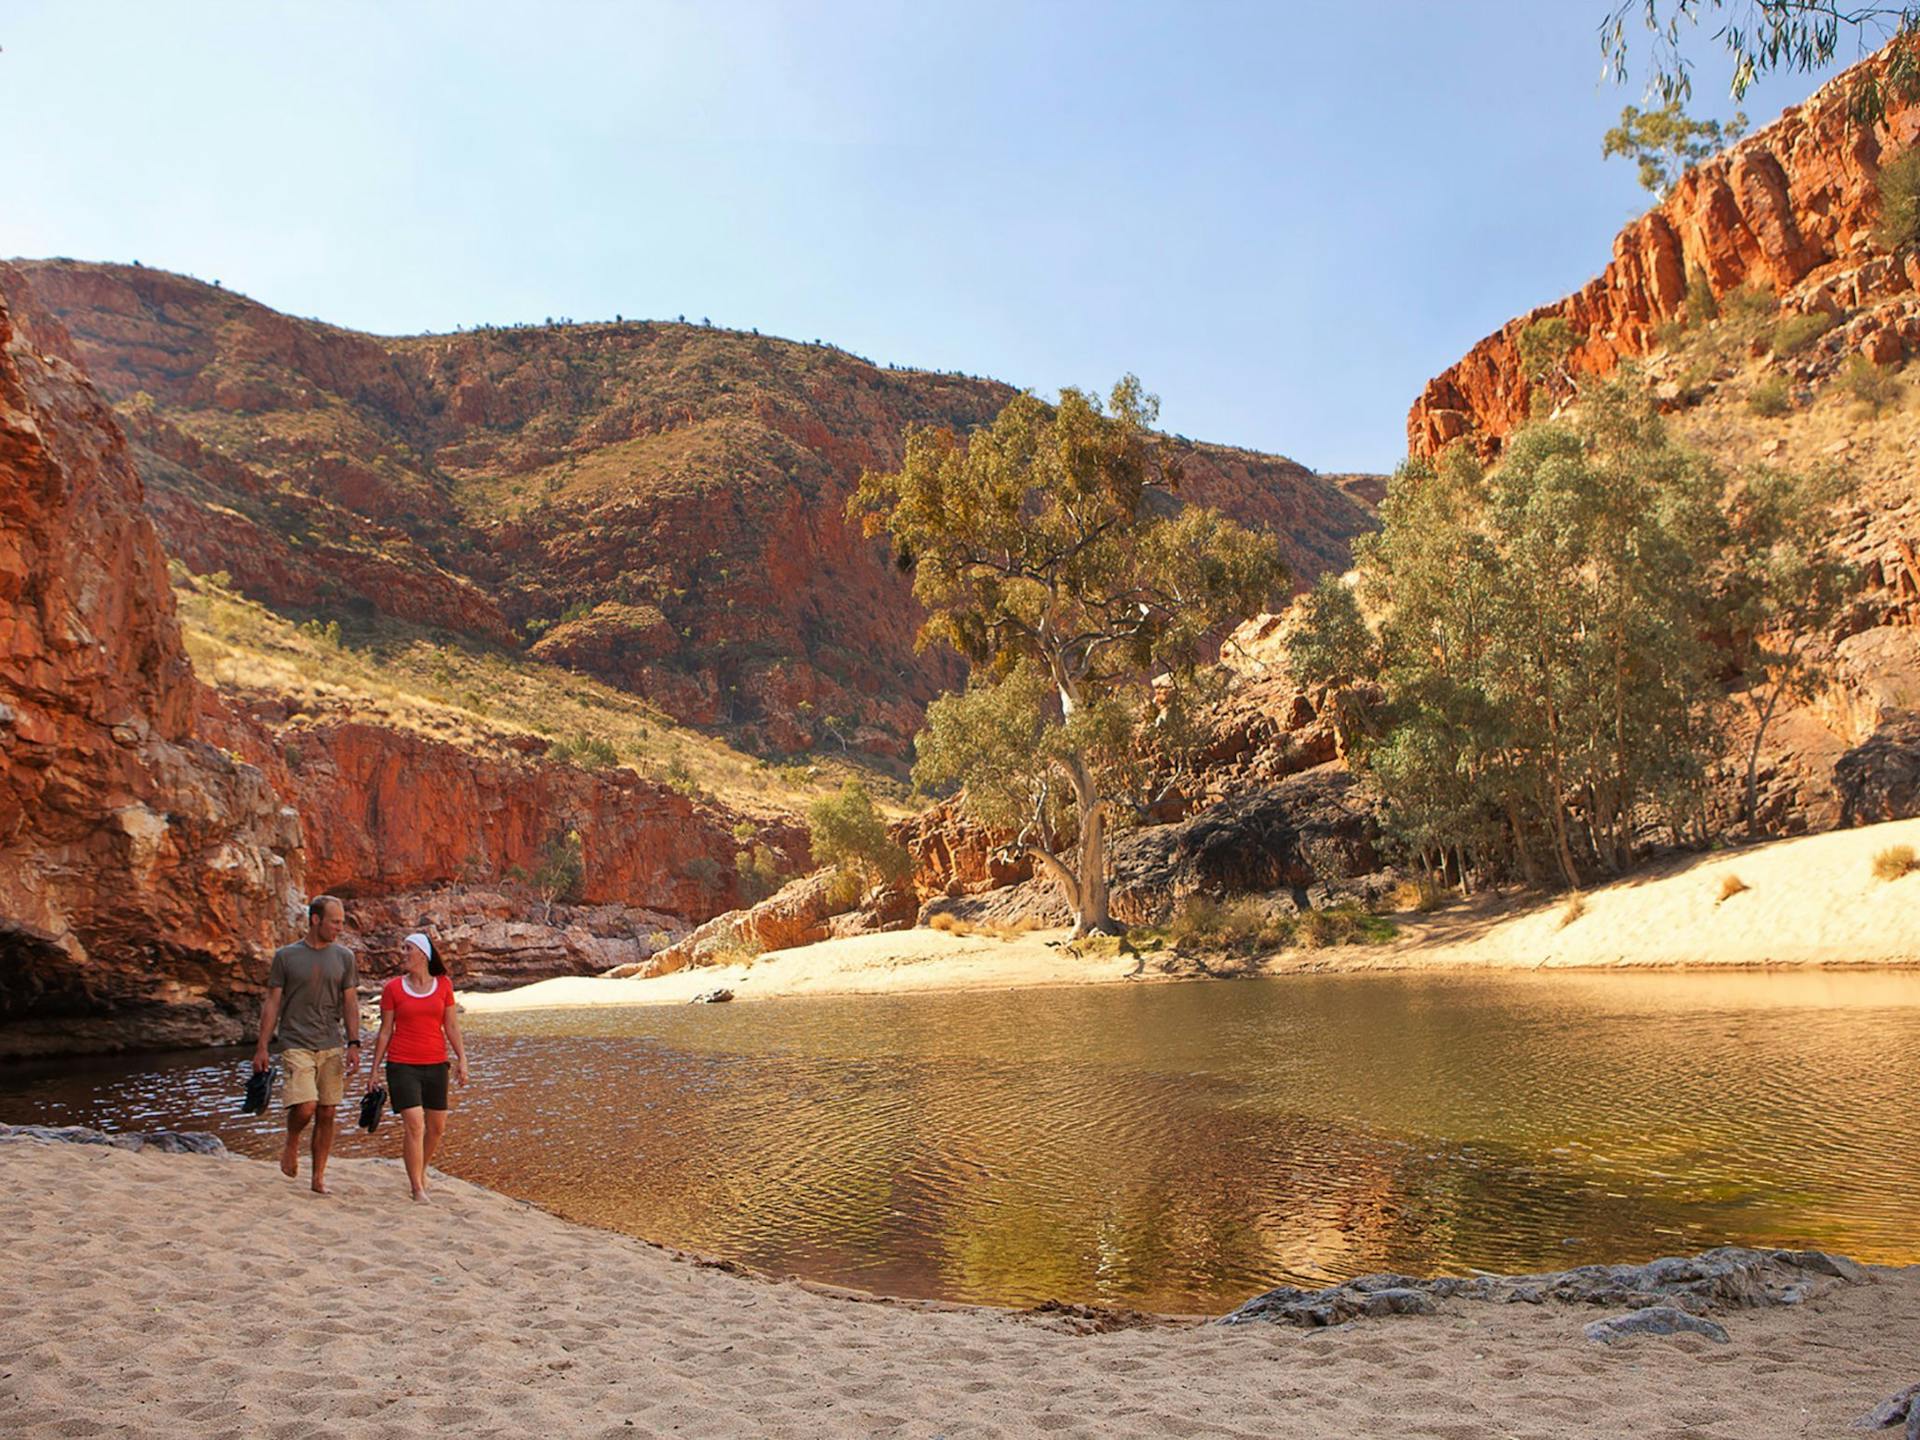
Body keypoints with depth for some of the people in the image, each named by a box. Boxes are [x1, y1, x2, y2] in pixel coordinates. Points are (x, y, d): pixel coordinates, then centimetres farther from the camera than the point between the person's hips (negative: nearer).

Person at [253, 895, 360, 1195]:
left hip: (331, 1046, 3)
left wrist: (353, 1043, -3)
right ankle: (291, 1143, 15)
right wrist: (262, 1047, 1)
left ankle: (319, 1178, 15)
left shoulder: (344, 957, 8)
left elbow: (350, 1002, 8)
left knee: (327, 1114, 3)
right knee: (305, 1107, -17)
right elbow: (272, 1004, 4)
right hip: (296, 1044, -3)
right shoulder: (286, 956, 1)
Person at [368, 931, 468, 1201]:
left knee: (437, 1126, 10)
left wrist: (461, 1059, 1)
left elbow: (452, 1026, 8)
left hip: (435, 1065, 3)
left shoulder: (443, 985, 5)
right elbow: (385, 1031, 5)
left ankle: (421, 1170, 35)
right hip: (402, 1065, -3)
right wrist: (375, 1068, 4)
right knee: (414, 1124, -13)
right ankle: (417, 1189, -6)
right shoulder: (393, 988, 1)